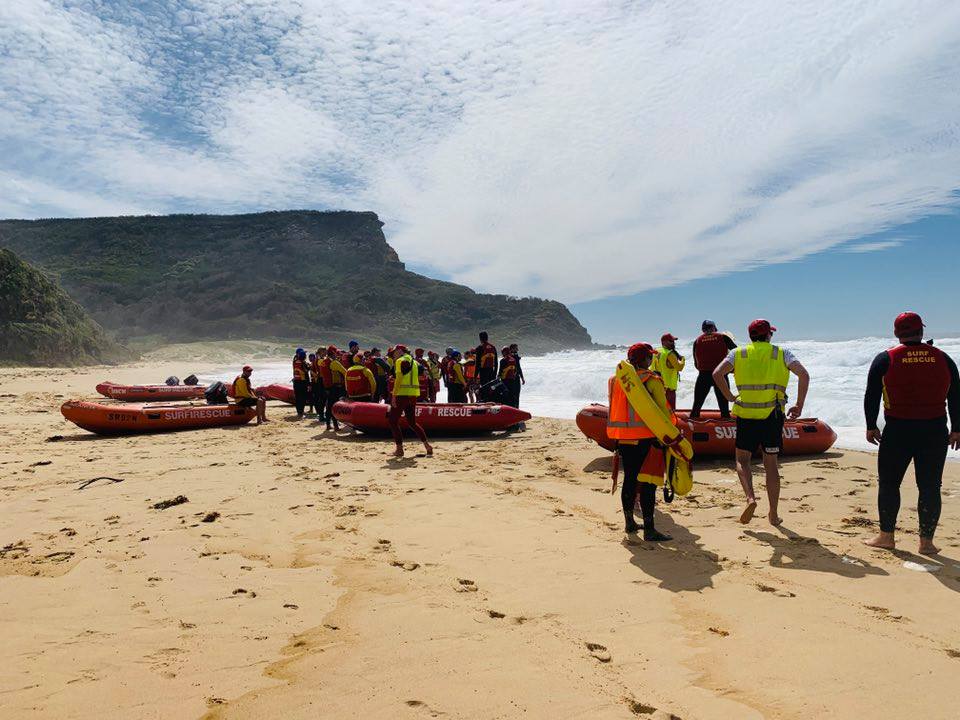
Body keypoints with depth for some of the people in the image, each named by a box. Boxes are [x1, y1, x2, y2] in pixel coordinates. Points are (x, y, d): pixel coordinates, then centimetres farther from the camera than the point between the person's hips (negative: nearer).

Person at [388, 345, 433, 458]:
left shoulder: (401, 361, -6)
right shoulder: (413, 362, 20)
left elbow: (399, 379, -16)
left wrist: (394, 395, -17)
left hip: (402, 394, -8)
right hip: (413, 394, 9)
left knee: (393, 421, 1)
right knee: (412, 422, 17)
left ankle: (399, 449, -1)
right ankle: (427, 446, 10)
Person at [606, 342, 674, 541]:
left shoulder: (616, 380, 8)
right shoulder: (652, 381, -9)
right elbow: (663, 411, -10)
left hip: (623, 437, 6)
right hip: (645, 437, -6)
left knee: (630, 478, 17)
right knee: (648, 482, -2)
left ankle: (629, 522, 28)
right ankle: (649, 529, 0)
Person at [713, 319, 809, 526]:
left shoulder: (738, 353, 6)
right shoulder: (781, 353, 7)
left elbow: (717, 373, -8)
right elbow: (804, 375, -4)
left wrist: (730, 397, 2)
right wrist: (799, 405, 1)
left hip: (746, 415, -1)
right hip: (773, 415, 1)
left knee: (742, 460, 12)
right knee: (771, 464, 10)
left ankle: (750, 497, -12)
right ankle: (773, 514, 16)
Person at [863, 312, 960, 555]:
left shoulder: (885, 359, -4)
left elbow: (871, 397, -2)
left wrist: (871, 427, 6)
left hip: (898, 431, -2)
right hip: (935, 432, 2)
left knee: (889, 483, 9)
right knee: (930, 487, 8)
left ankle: (887, 536, 14)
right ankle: (926, 541, 13)